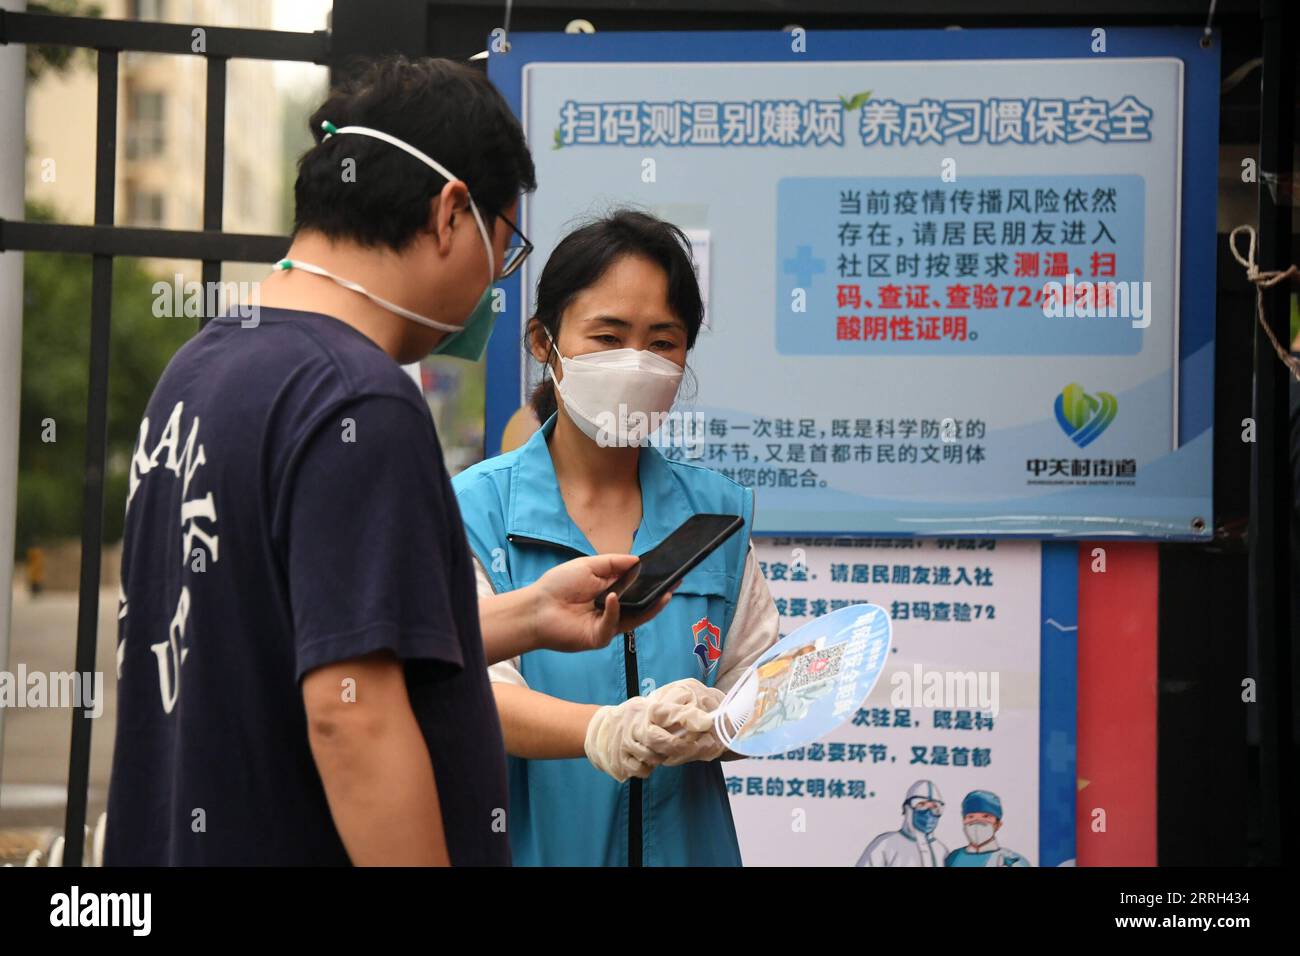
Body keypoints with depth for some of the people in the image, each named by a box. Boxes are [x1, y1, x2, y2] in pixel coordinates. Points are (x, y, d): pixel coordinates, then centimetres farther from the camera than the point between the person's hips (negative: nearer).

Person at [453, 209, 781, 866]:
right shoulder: (476, 508, -7)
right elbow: (474, 692, -19)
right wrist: (606, 730, -37)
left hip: (683, 841, 3)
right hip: (528, 843, -3)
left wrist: (713, 726, -25)